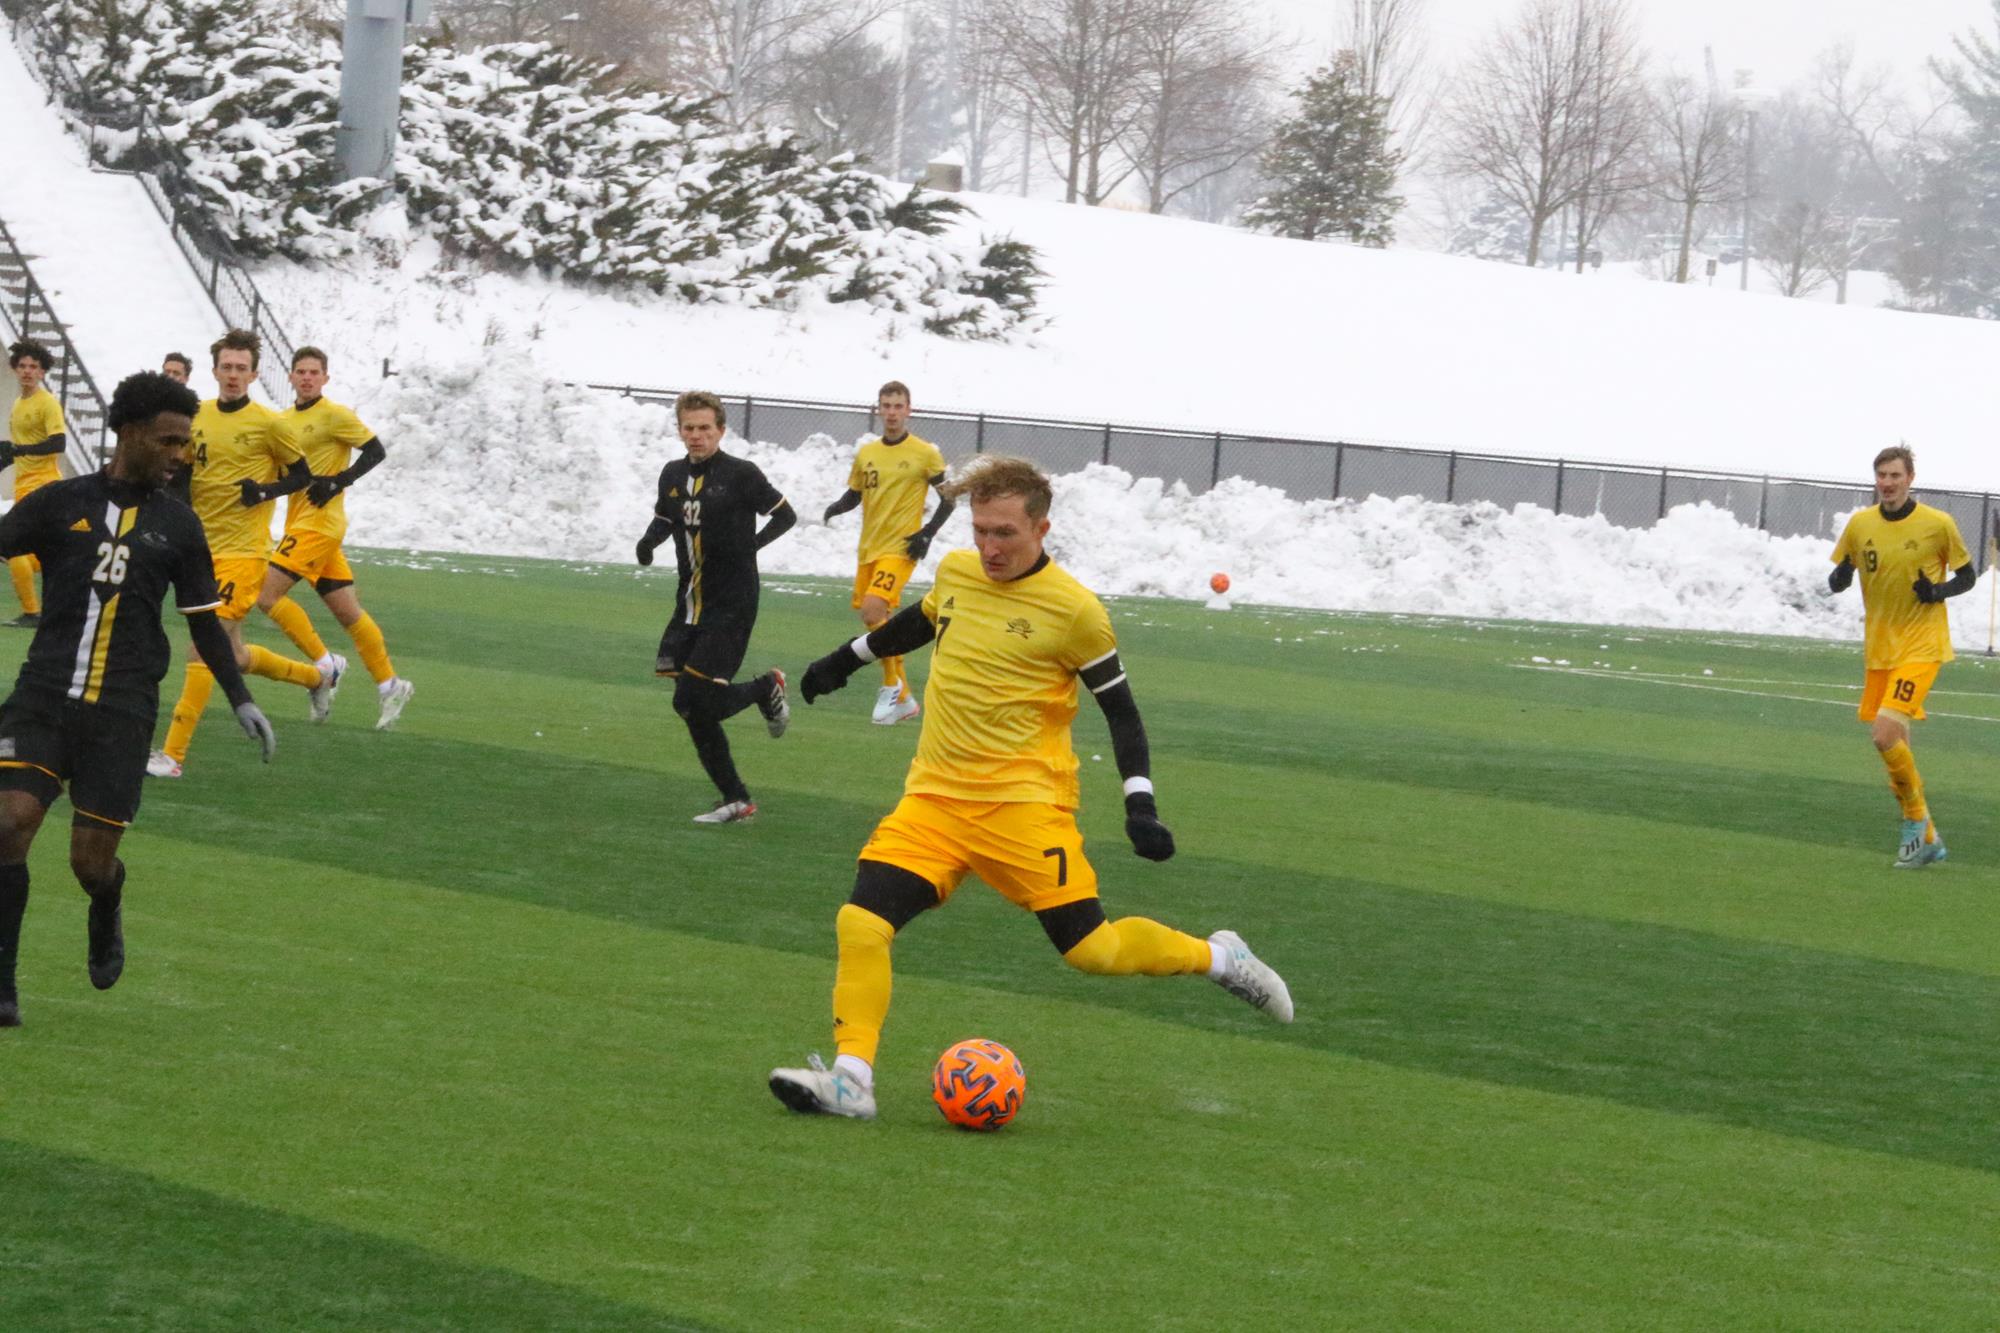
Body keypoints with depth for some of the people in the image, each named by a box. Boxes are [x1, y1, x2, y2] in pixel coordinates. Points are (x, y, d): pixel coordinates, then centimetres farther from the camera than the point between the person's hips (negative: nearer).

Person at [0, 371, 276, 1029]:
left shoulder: (178, 525, 9)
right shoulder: (60, 502, 4)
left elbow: (204, 621, 16)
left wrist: (240, 699, 9)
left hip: (122, 710, 1)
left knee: (91, 863, -2)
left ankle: (106, 918, 37)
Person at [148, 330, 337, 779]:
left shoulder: (266, 423, -7)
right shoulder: (197, 418, 8)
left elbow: (302, 474, 1)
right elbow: (184, 474, 18)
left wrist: (265, 490, -16)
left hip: (241, 552, -7)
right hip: (202, 548, 7)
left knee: (204, 649, -13)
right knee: (232, 655, 15)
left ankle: (173, 755, -11)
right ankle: (320, 676, 38)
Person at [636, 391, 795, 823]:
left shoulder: (740, 474, -9)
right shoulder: (673, 475, 8)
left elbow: (785, 515, -1)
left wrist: (754, 543, -16)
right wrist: (650, 539, 3)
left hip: (731, 606, -6)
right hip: (690, 604, 7)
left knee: (694, 702, -15)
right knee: (696, 710, 4)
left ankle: (767, 688, 14)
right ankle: (736, 801, 14)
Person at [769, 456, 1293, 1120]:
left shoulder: (1073, 609, -10)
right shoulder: (955, 572, 6)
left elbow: (1120, 710, -2)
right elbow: (919, 622, 30)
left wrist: (1140, 806, -11)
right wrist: (846, 659, 40)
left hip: (1023, 801, -5)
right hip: (934, 796, 5)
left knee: (1092, 950, -6)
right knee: (861, 922, -15)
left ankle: (1219, 958, 19)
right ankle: (850, 1080, -10)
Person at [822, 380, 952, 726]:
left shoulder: (925, 453, -5)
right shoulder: (866, 453, 9)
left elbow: (949, 498, 0)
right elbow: (854, 494, 18)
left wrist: (927, 533, -10)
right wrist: (837, 507, -4)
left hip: (900, 550, -6)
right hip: (869, 549, 6)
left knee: (872, 610, -24)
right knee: (874, 620, 9)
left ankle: (892, 684, -9)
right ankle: (903, 698, 22)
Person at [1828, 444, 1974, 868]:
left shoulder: (1938, 524, -8)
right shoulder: (1860, 525, 2)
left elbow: (1967, 576, 3)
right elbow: (1836, 581, 10)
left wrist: (1938, 591, -17)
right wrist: (1842, 575, -14)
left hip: (1921, 646, -5)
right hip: (1879, 649, 5)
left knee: (1885, 733, -21)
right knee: (1890, 741, 9)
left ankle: (1916, 819, 1)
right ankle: (1927, 839, 24)